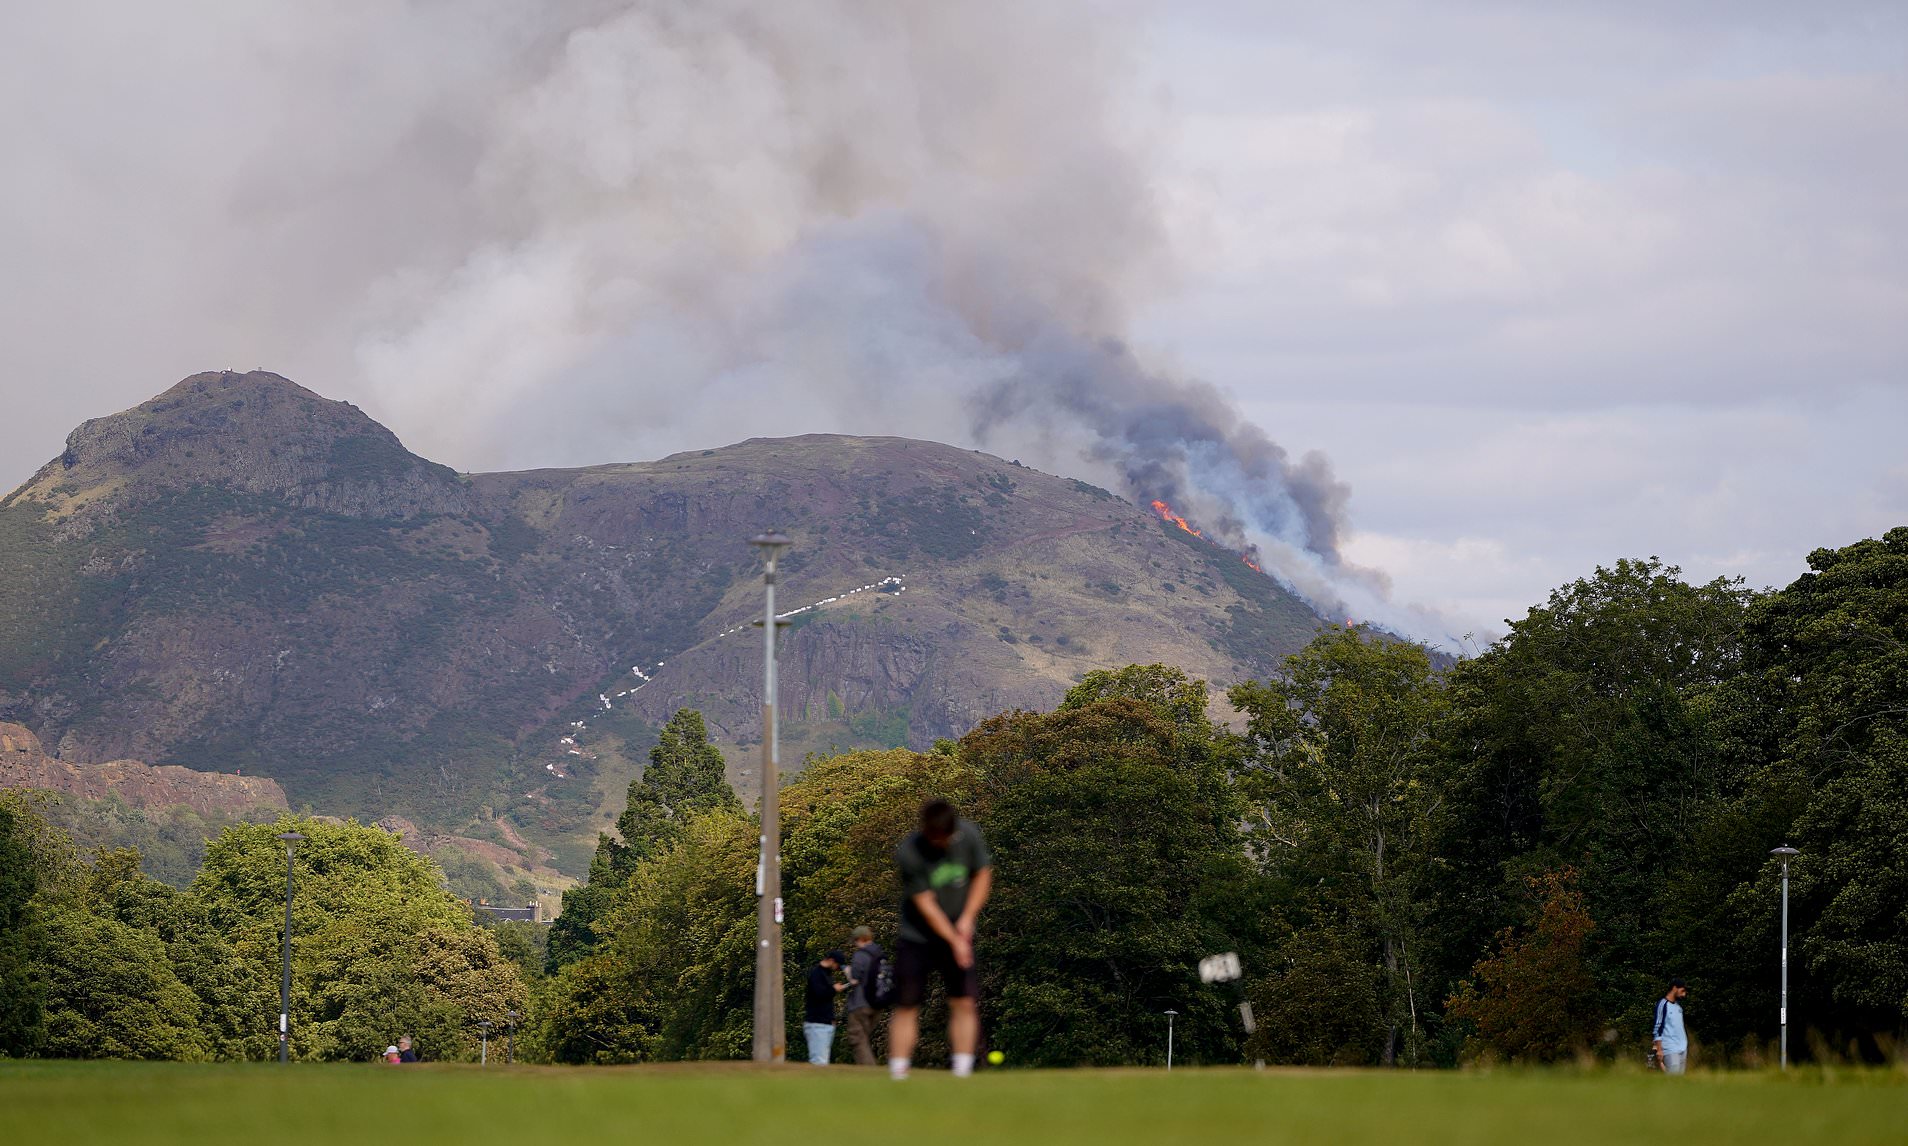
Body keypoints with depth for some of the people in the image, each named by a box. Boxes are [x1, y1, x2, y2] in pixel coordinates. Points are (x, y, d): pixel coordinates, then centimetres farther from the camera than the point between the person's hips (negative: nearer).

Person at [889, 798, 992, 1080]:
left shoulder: (968, 835, -11)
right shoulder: (908, 853, -22)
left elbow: (983, 875, 4)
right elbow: (926, 904, -20)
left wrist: (967, 918, -6)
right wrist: (953, 940, -23)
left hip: (958, 933, 3)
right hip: (917, 937, -3)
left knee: (964, 1002, -7)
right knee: (907, 1006, -5)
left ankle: (962, 1073, -6)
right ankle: (897, 1076, -2)